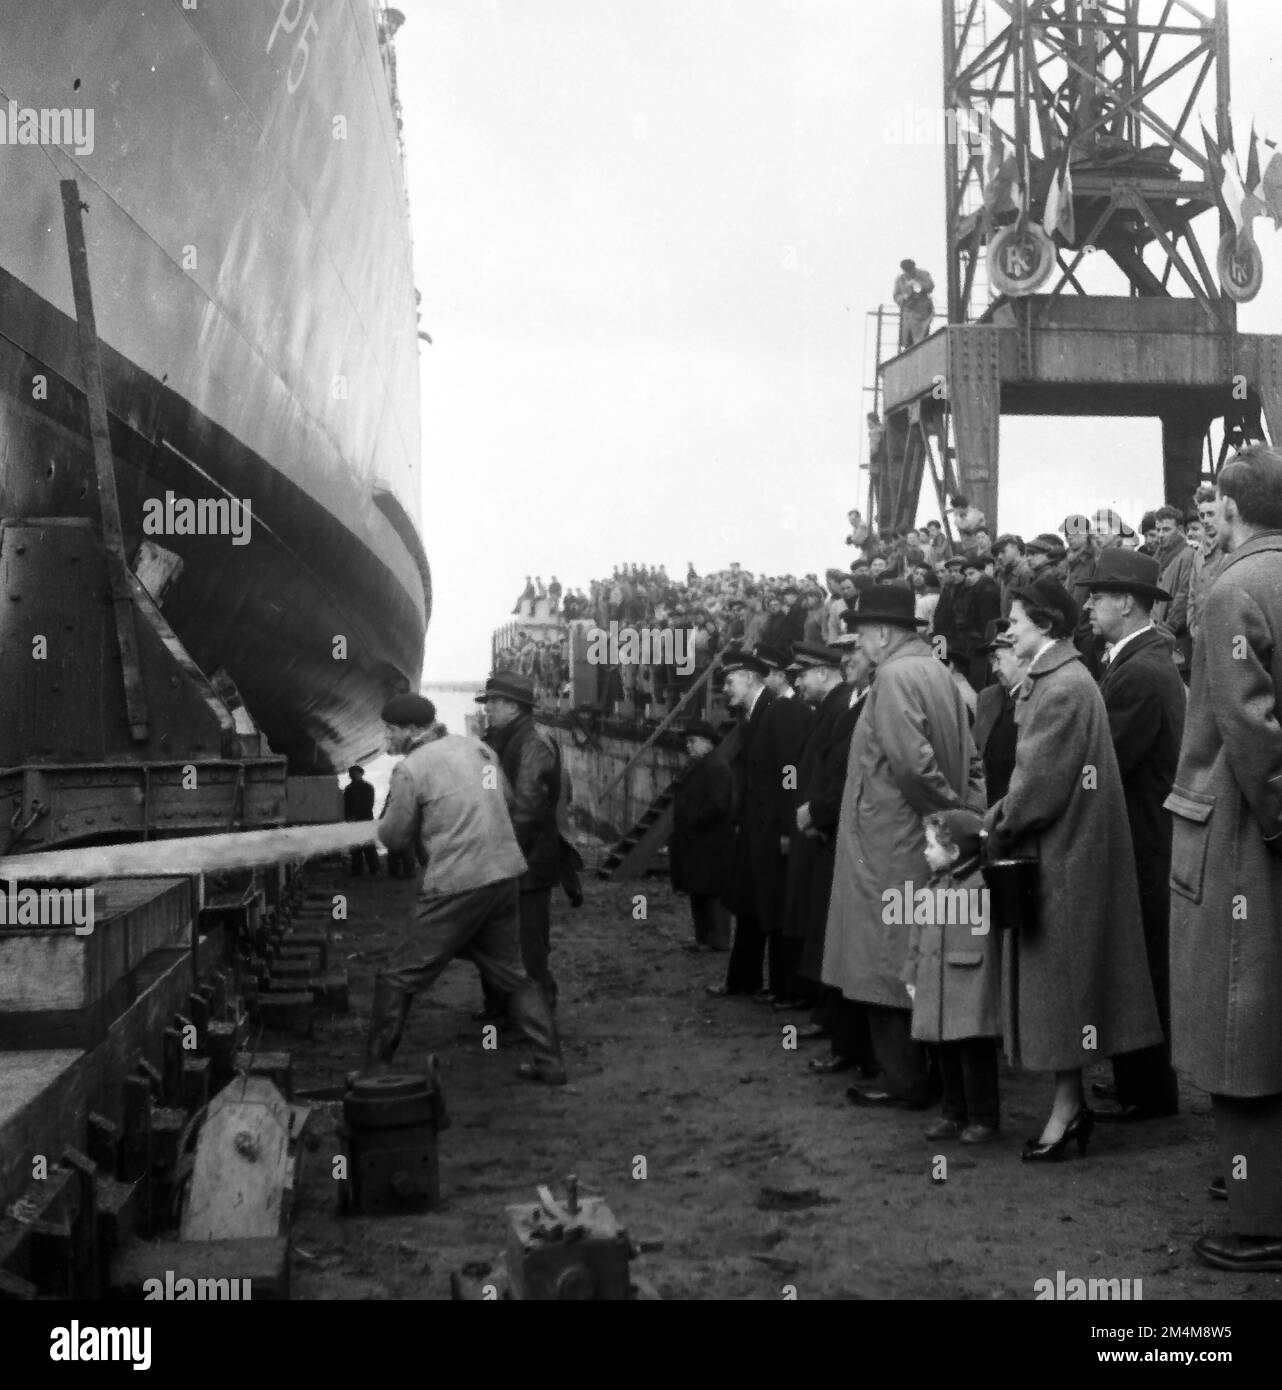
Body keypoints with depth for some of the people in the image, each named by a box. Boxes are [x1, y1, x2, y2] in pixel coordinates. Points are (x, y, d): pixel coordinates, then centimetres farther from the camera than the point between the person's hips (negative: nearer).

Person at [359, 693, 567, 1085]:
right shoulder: (477, 747, 10)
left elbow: (394, 837, -4)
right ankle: (550, 1063, 18)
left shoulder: (410, 769, -9)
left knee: (399, 979, 6)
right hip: (505, 875, 7)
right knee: (510, 974, 19)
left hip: (455, 886, -7)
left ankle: (376, 1069, 11)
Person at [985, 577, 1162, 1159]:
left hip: (1057, 857, -9)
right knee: (1060, 981, 13)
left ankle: (1067, 1108, 7)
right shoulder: (1057, 679, 12)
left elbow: (1038, 783, -21)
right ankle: (1071, 1102, 21)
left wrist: (996, 828, -10)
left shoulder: (1061, 688, -18)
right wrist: (1000, 815, 5)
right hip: (1064, 849, 9)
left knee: (1058, 980, -1)